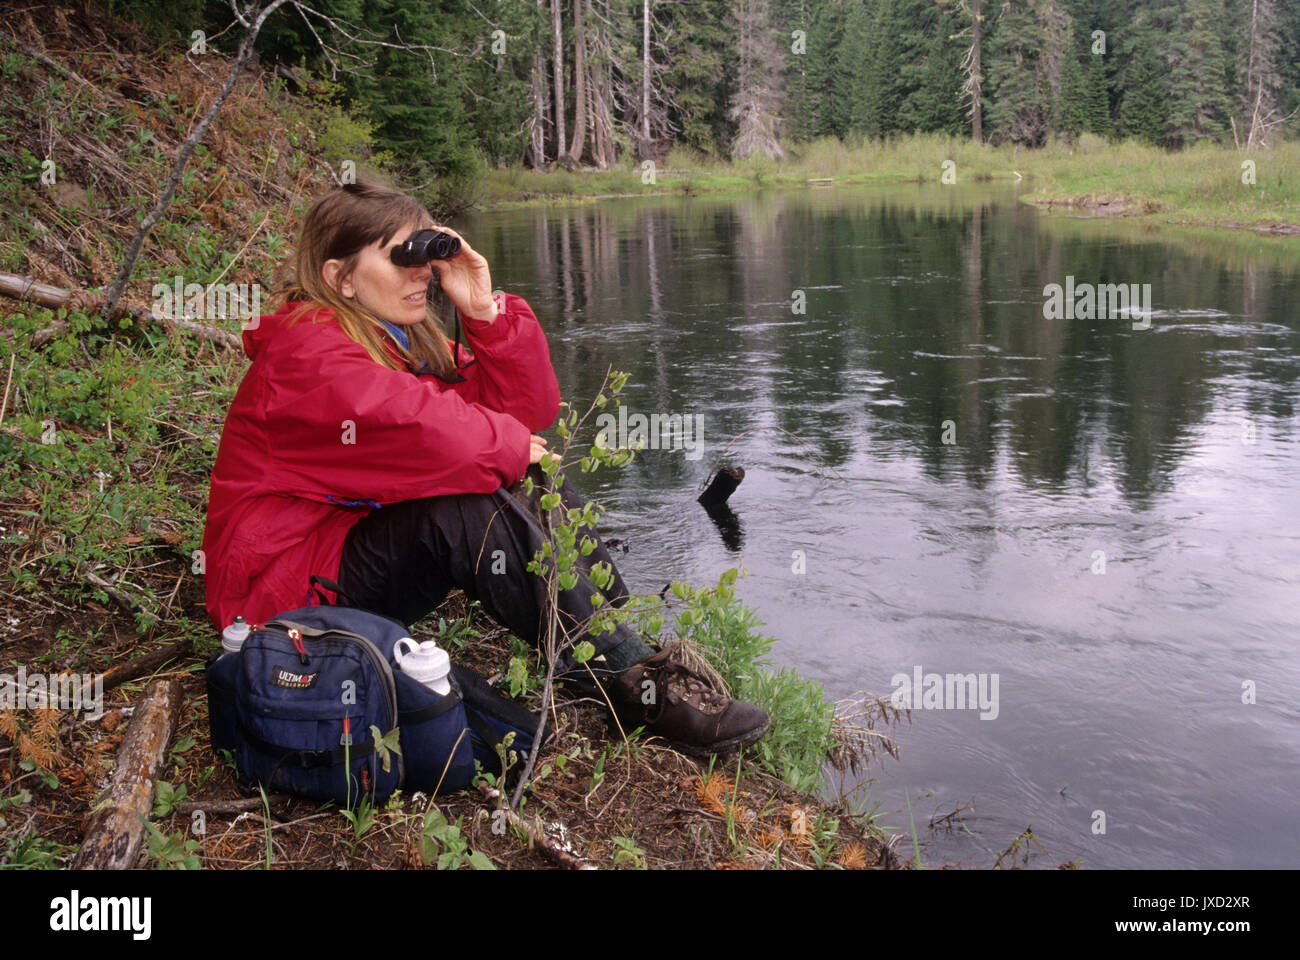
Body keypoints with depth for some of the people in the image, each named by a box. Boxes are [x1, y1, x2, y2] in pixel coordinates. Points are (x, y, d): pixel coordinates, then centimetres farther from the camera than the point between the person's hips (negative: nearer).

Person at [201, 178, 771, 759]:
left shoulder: (401, 339, 10)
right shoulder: (306, 353, -19)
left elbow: (526, 409, 3)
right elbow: (422, 432, -35)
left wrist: (486, 312, -10)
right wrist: (510, 448, -16)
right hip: (287, 593, -10)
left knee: (538, 491, -1)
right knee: (470, 509, -31)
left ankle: (634, 640, -9)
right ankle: (635, 686, -27)